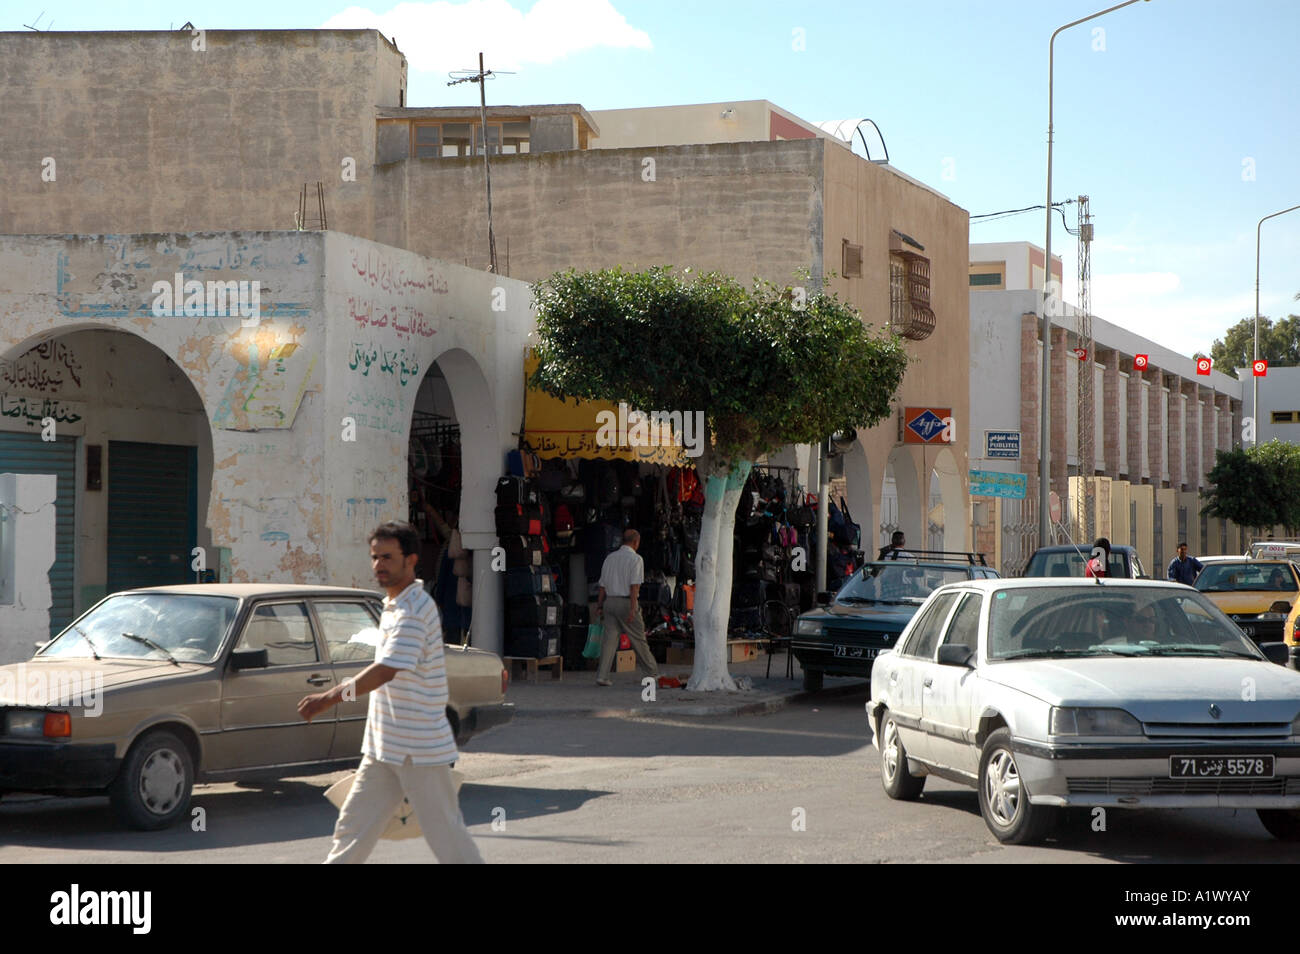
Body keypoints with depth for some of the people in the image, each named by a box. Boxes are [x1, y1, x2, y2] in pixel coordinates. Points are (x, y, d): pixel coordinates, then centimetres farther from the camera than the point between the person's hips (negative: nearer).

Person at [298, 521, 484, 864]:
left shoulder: (414, 610, -19)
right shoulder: (394, 605, 12)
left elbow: (386, 671, -29)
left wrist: (329, 698, -32)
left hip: (419, 750, -9)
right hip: (383, 746, 9)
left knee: (445, 831, -2)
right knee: (354, 823, 9)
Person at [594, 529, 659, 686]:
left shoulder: (610, 558, 13)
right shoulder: (636, 559, -6)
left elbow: (603, 586, 13)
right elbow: (634, 586, -15)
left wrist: (599, 606, 15)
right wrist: (632, 609, -18)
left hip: (610, 601, 5)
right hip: (626, 602, -5)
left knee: (610, 638, 1)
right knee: (638, 639, 6)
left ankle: (602, 676, -9)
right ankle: (652, 672, 17)